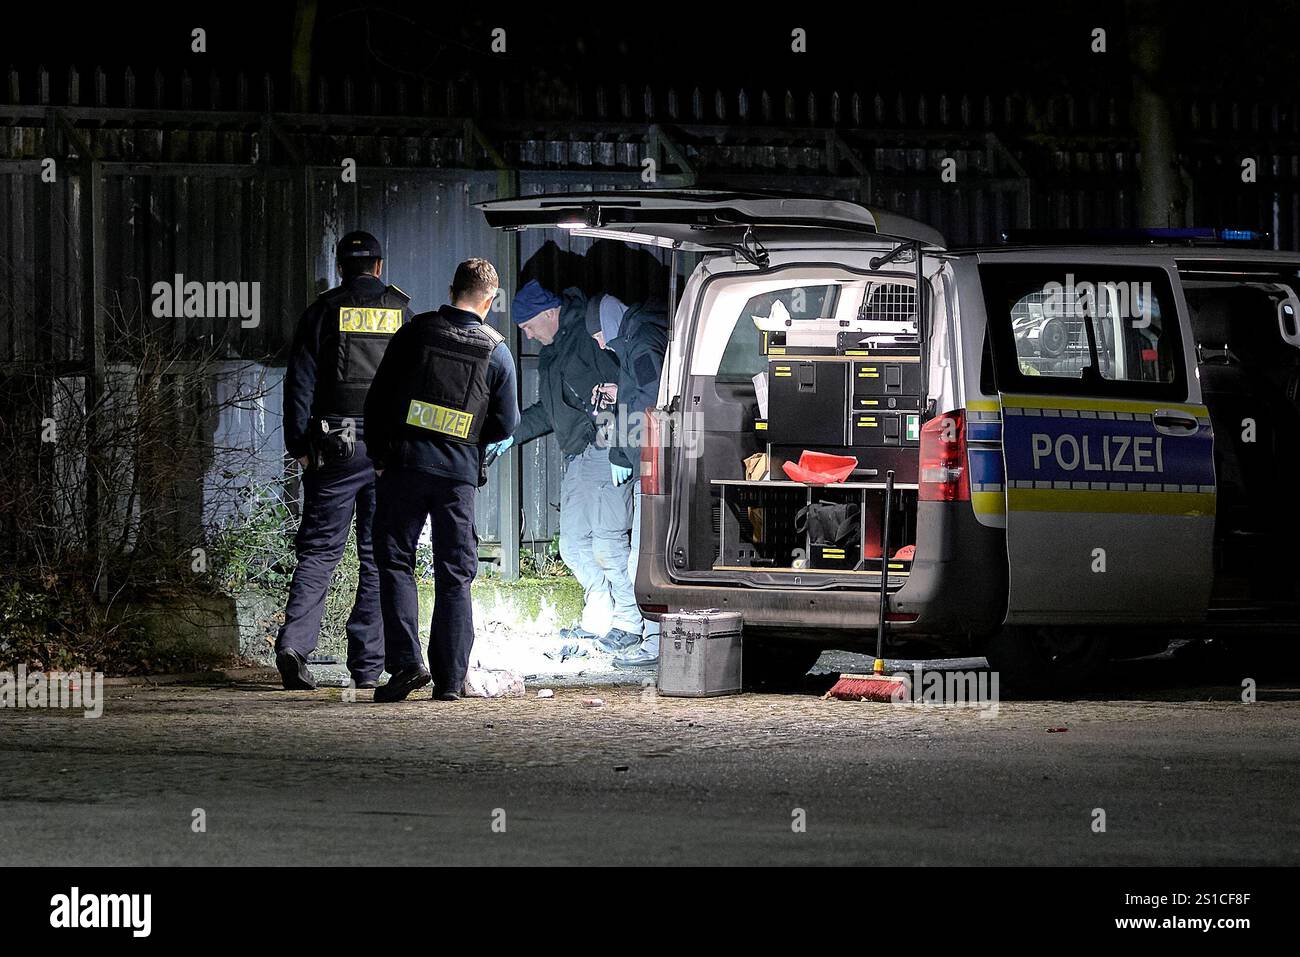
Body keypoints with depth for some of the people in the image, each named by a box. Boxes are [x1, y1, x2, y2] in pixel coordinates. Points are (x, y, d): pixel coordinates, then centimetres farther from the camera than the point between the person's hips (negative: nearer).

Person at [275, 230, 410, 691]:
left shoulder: (323, 312, 3)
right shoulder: (403, 313, 7)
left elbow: (300, 382, 0)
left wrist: (299, 446, 3)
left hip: (335, 446, -1)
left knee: (319, 549, 3)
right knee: (379, 555, 5)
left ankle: (294, 642, -16)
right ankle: (367, 666, 2)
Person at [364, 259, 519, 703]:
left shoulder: (417, 332, -1)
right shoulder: (496, 350, 1)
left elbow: (378, 396, 1)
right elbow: (506, 423, 3)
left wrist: (378, 452, 12)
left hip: (406, 461, -1)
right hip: (460, 471, 1)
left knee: (394, 561, 5)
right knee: (455, 574, 7)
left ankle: (406, 661, -11)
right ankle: (449, 678, 4)